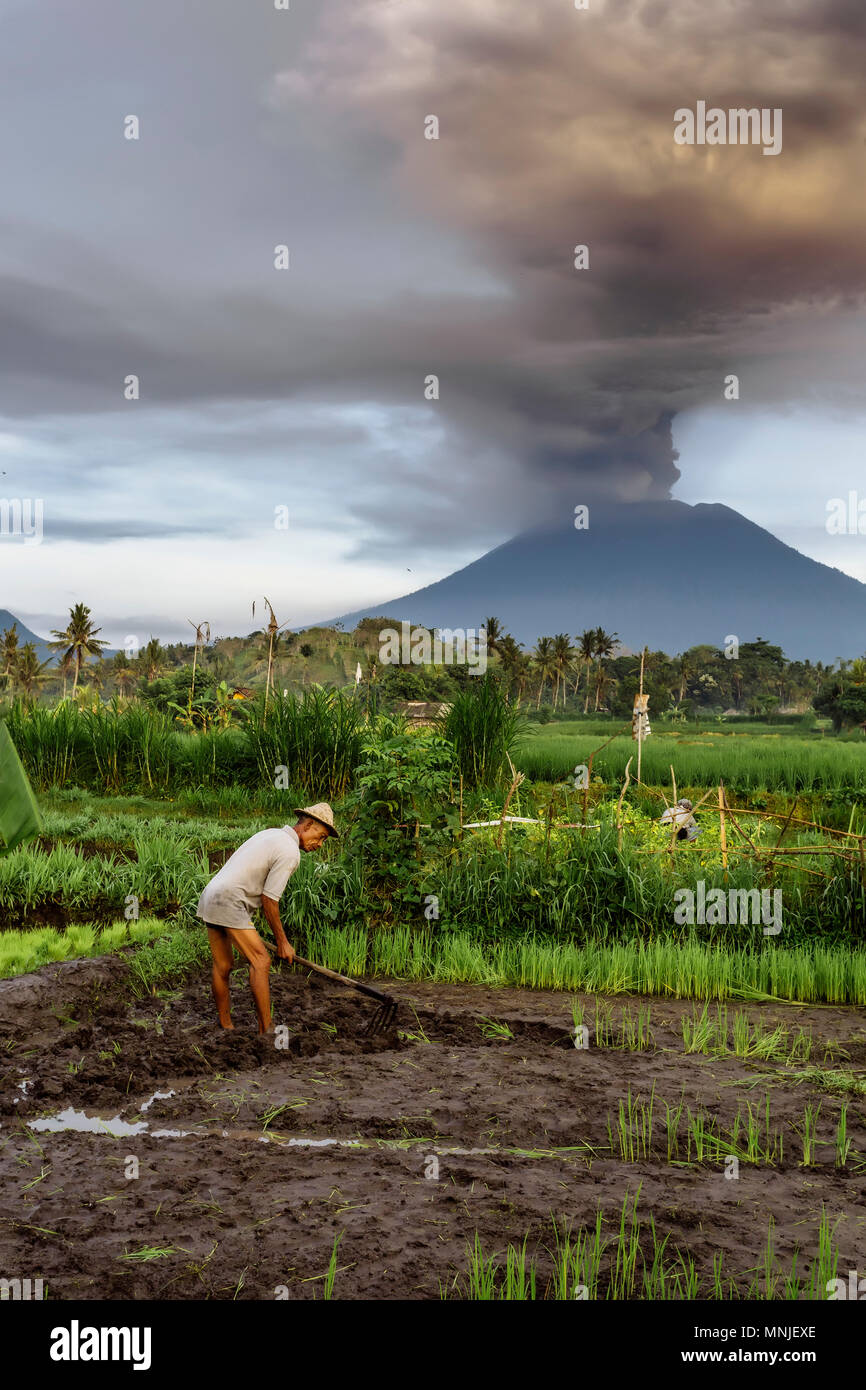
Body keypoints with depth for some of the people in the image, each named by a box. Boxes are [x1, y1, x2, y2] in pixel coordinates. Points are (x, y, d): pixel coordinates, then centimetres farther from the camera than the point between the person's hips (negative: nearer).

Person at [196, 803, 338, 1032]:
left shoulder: (270, 834, 21)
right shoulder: (290, 852, -9)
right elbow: (269, 899, -9)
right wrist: (282, 941, 0)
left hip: (210, 897, 10)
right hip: (229, 904, -10)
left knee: (223, 966, 15)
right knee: (261, 962, -9)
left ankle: (225, 1026, 23)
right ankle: (266, 1031, -11)